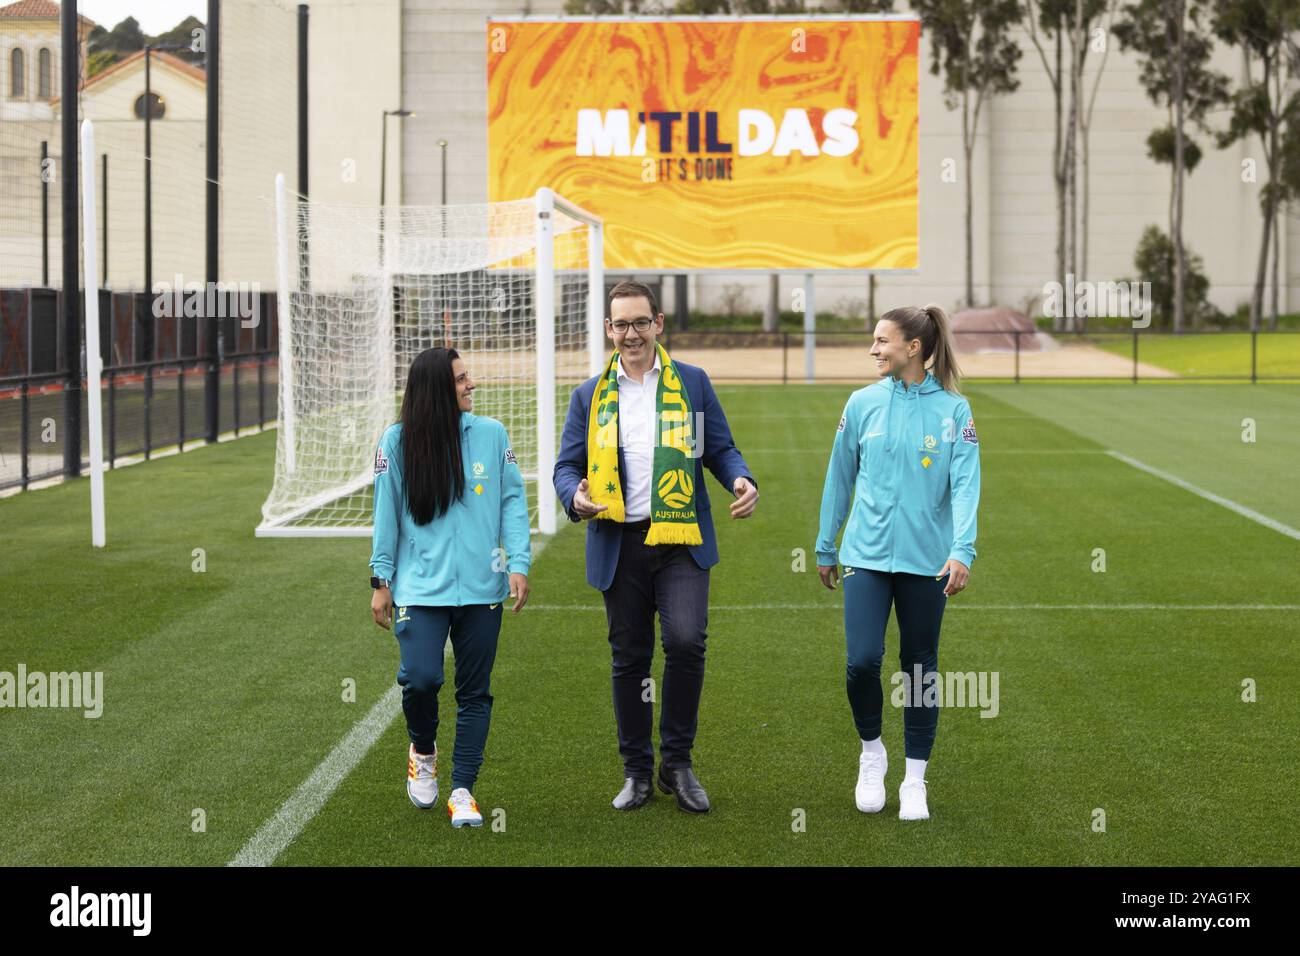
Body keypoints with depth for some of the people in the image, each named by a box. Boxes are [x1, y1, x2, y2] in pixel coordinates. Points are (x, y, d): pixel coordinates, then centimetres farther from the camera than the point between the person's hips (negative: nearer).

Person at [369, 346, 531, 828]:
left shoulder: (490, 434, 2)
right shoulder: (397, 441, -1)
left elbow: (512, 500, 4)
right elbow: (386, 514, 4)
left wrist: (518, 563, -5)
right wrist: (382, 581, 4)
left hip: (481, 589, 2)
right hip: (420, 589, -2)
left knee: (475, 692, 5)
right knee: (421, 677, -15)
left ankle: (462, 790, 16)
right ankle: (422, 751, 16)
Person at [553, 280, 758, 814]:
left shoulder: (693, 383, 8)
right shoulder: (590, 395, 10)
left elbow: (720, 449, 9)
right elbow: (567, 465, 9)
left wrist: (741, 480, -12)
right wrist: (576, 497, -14)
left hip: (680, 541, -2)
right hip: (619, 545, 2)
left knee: (686, 640, -18)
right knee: (629, 658, 8)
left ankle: (677, 762, -1)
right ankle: (637, 772, 20)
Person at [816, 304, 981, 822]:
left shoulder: (953, 410, -3)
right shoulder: (863, 404, 3)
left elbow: (965, 484, -9)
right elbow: (840, 478, 10)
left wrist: (962, 550, -21)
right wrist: (825, 546, 14)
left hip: (926, 559, -1)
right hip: (867, 553, 1)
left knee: (920, 667, 6)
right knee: (862, 659, -12)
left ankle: (915, 780, 18)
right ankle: (871, 751, 15)